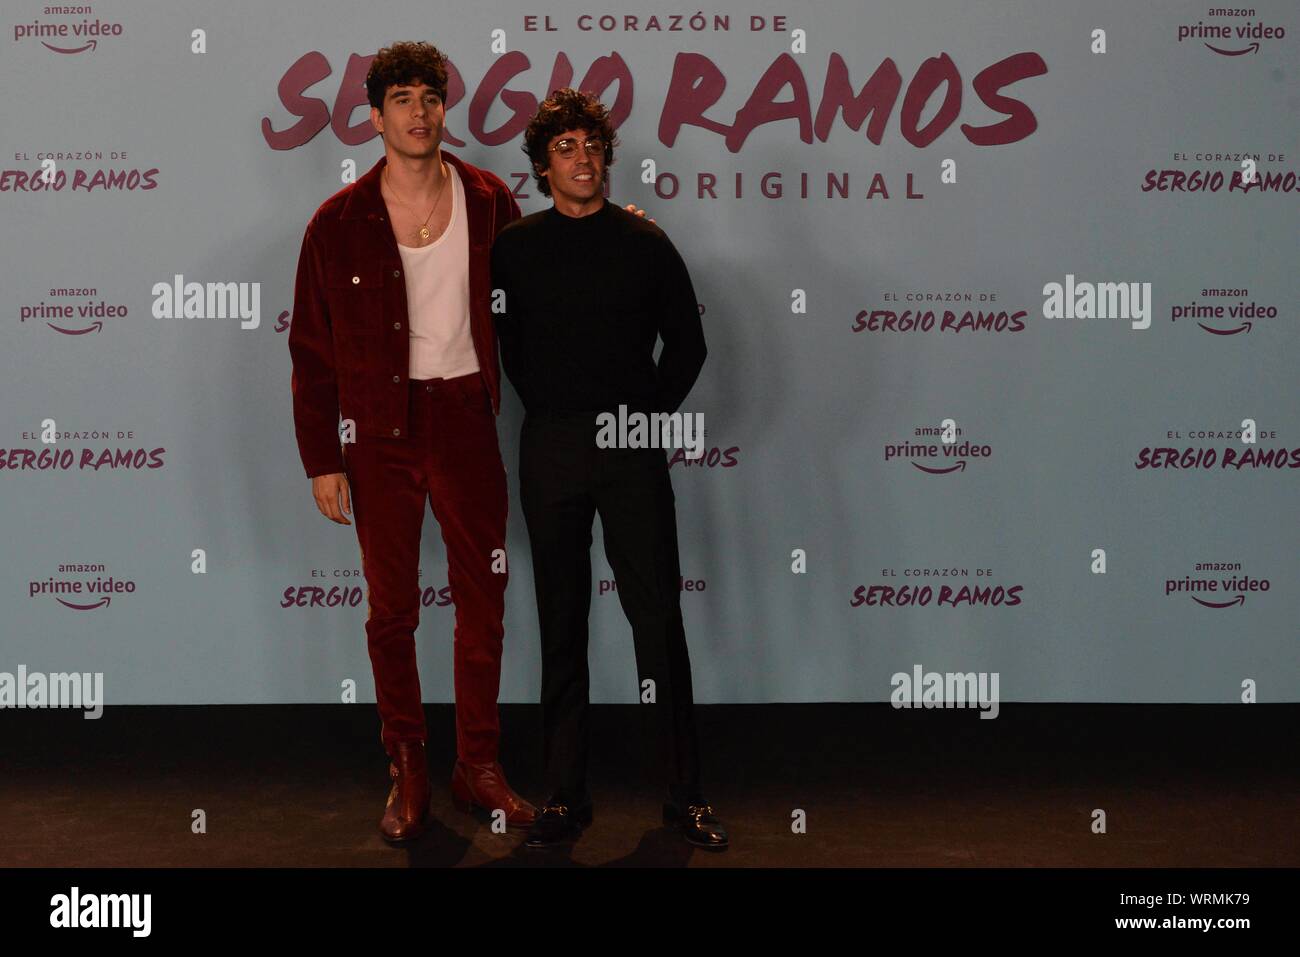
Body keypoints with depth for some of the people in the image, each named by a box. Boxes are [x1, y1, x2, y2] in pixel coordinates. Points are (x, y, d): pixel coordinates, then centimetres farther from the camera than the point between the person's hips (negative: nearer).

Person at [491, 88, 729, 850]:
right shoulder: (514, 247, 5)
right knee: (562, 622, 6)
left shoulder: (644, 242, 5)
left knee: (658, 616, -2)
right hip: (550, 449, 1)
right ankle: (566, 796, 15)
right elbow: (499, 342, 11)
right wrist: (547, 410, 6)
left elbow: (687, 343, 10)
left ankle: (686, 794, 7)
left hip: (633, 446, -1)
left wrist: (651, 412, 3)